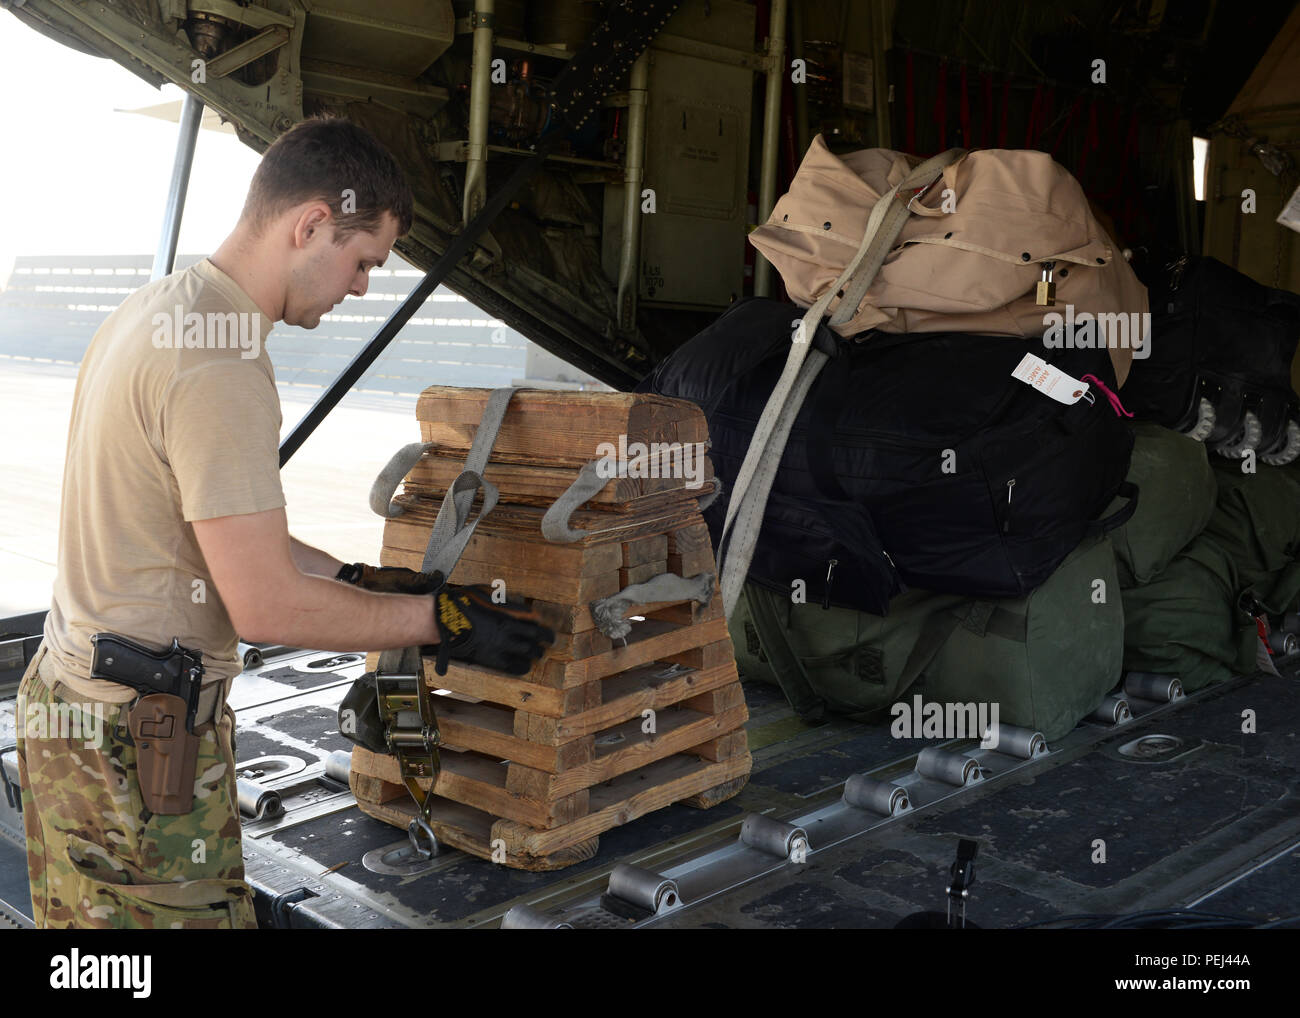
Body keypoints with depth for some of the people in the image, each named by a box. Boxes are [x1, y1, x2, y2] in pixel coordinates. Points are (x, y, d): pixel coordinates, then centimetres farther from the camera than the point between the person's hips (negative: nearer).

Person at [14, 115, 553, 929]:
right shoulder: (219, 364, -23)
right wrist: (441, 621, -12)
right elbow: (268, 607, -22)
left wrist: (361, 580, 12)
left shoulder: (153, 311, 10)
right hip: (141, 740, -10)